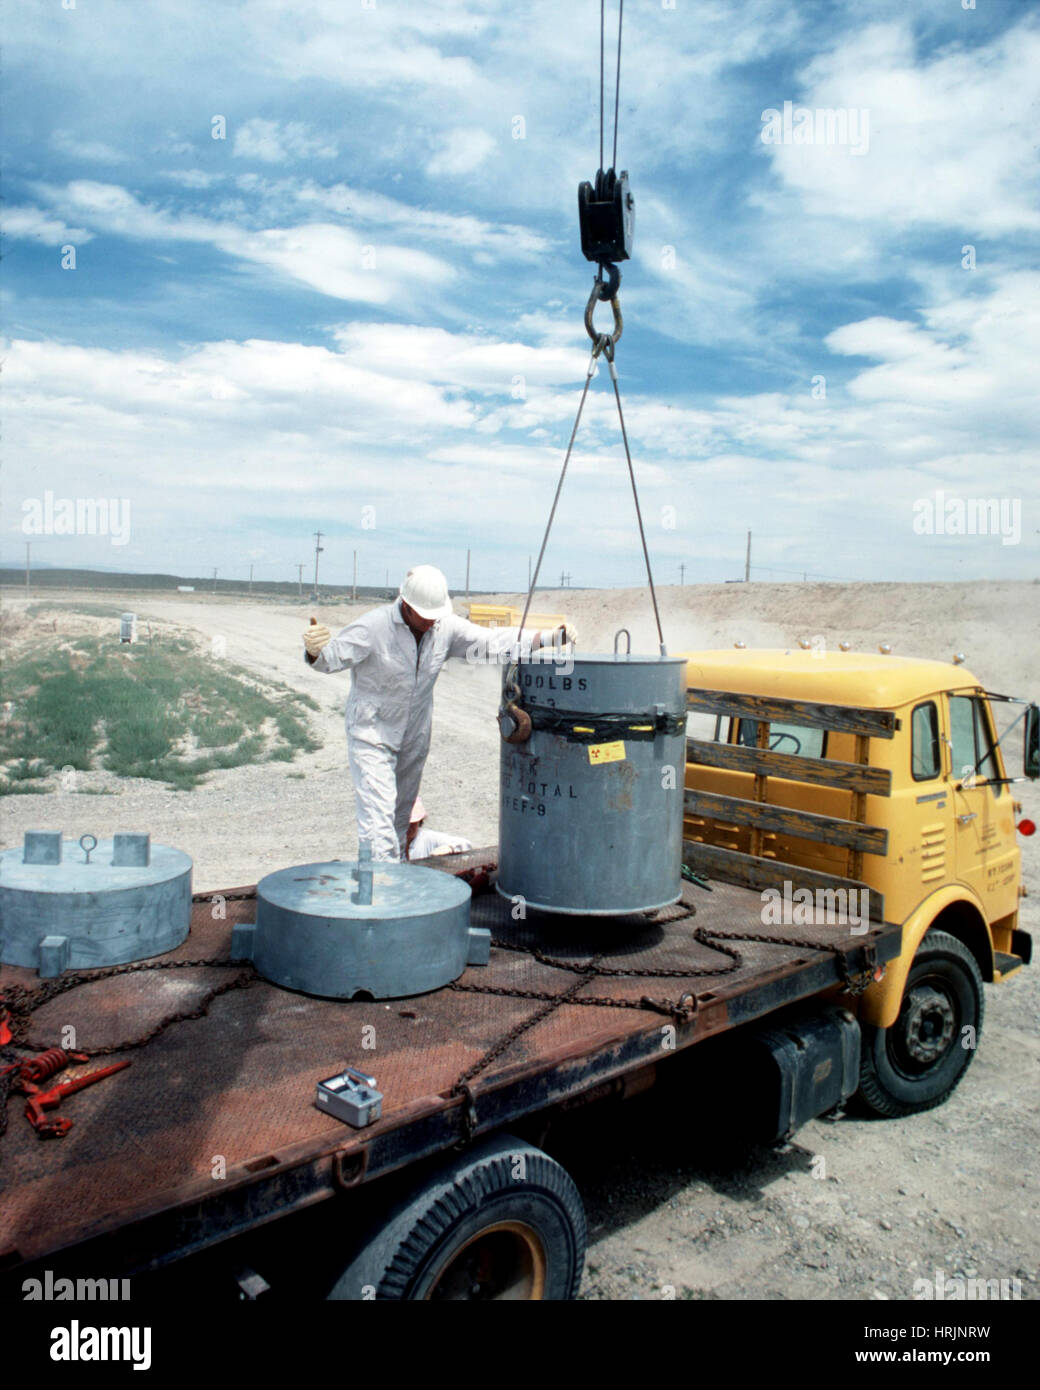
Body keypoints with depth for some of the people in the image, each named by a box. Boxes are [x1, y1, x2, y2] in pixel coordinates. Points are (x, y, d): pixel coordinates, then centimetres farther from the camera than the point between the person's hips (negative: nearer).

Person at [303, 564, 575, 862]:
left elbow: (490, 641, -5)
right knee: (378, 813, -13)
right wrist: (315, 649, -43)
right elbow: (331, 657, -17)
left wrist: (549, 637, -14)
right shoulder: (373, 627, -19)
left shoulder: (446, 626, -6)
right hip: (371, 734, -5)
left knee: (402, 810, 18)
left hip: (414, 736, 5)